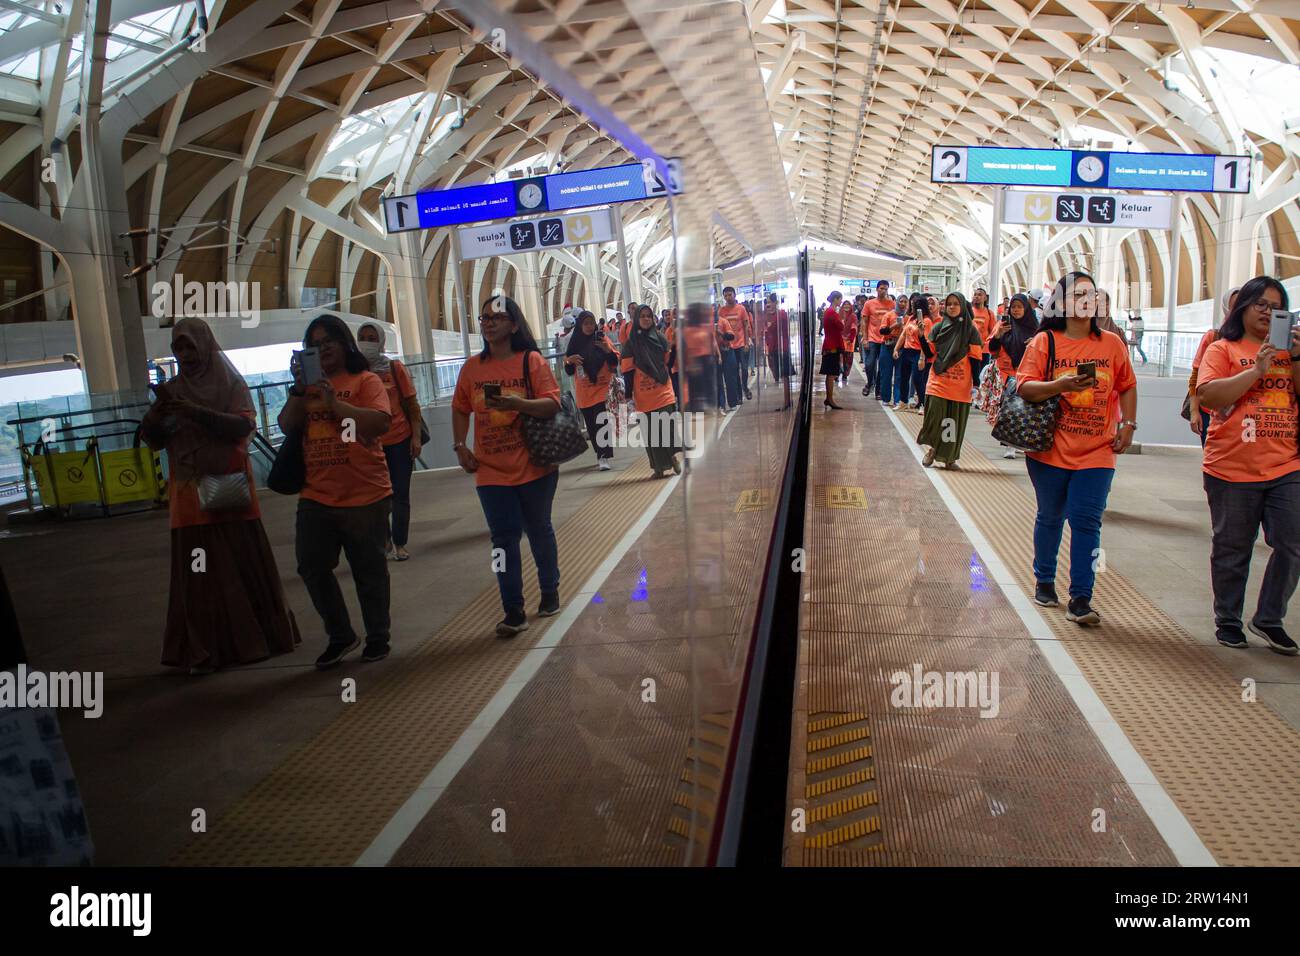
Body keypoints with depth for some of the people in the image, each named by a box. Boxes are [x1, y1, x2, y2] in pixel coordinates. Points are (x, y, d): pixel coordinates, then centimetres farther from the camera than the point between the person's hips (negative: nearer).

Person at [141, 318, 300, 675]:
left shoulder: (232, 383, 2)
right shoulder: (172, 391, 11)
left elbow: (244, 425, -13)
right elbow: (152, 439, 3)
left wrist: (197, 413, -25)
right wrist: (157, 411, -17)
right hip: (190, 497, 2)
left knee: (245, 565, 3)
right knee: (199, 572, 0)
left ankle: (260, 637, 15)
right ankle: (205, 652, 4)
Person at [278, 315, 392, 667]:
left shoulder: (366, 380, -1)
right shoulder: (307, 385, 13)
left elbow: (381, 422, -17)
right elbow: (287, 427, 2)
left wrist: (334, 403, -21)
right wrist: (299, 389, -10)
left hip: (364, 495, -5)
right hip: (316, 496, 5)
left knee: (369, 570, 7)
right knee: (311, 566, 6)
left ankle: (378, 637, 24)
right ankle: (340, 636, 23)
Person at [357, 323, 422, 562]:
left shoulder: (395, 368, 0)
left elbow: (411, 404, 1)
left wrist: (416, 436, -7)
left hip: (400, 439, -1)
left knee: (400, 494, 4)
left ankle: (399, 544, 13)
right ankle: (385, 541, 19)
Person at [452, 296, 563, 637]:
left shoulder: (532, 361, -6)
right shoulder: (472, 367, 5)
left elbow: (552, 404, -15)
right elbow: (460, 409, 14)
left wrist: (517, 403, -30)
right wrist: (460, 447, 3)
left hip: (534, 467, -2)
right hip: (491, 471, 2)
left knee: (539, 530, 13)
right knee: (503, 537, 0)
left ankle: (550, 592, 33)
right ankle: (513, 611, 7)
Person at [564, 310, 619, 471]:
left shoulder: (602, 338, 0)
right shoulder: (574, 343, 6)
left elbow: (615, 362, -2)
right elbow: (568, 371, 10)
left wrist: (608, 350, -20)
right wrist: (569, 361, -11)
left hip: (601, 389, -3)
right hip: (583, 392, 3)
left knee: (601, 424, -13)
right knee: (591, 426, 9)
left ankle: (604, 457, -14)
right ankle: (600, 454, 22)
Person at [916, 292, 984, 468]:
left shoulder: (970, 330, 1)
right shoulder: (938, 327, 5)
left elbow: (975, 359, -1)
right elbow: (929, 353, 4)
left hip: (960, 386, 0)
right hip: (938, 383, 1)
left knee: (955, 421, 3)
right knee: (935, 417, -6)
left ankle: (950, 457, 14)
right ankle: (931, 448, 17)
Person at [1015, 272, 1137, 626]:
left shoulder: (1112, 343, 5)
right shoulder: (1045, 342, -3)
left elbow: (1127, 386, 14)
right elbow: (1024, 387, -10)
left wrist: (1128, 425, 4)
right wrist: (1061, 384, -25)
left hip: (1096, 452, 1)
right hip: (1051, 449, -1)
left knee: (1086, 521, -5)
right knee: (1050, 517, 13)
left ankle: (1080, 600, -1)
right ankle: (1044, 581, 31)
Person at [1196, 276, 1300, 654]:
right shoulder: (1223, 349, 1)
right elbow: (1208, 395, -14)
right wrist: (1257, 370, -17)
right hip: (1233, 470, -4)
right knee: (1231, 552, 8)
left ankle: (1268, 619, 17)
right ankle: (1227, 621, 22)